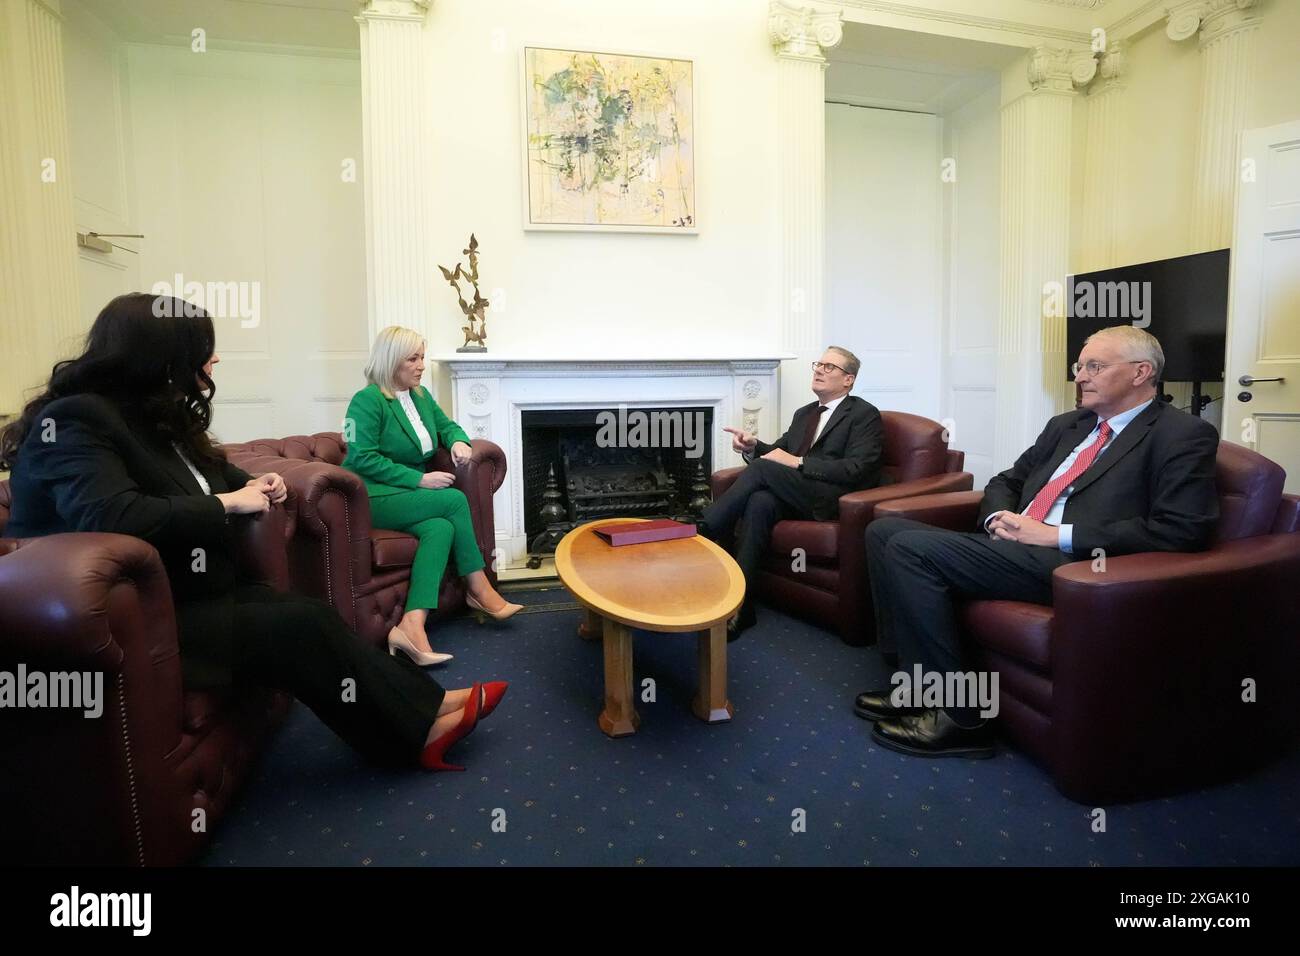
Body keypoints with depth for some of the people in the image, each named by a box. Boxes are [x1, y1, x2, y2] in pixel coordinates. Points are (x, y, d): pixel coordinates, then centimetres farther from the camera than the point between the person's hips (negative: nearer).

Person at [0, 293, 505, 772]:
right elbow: (114, 518, -35)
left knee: (310, 614, -12)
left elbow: (210, 471, 29)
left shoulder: (153, 415, 12)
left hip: (183, 594, 9)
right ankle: (420, 721, -7)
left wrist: (254, 484, 6)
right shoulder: (73, 422, -18)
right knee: (300, 630, -19)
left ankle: (420, 714, -10)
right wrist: (228, 504, -22)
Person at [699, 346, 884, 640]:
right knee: (759, 502, -30)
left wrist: (797, 462, -16)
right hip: (794, 493, 6)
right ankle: (740, 605, -31)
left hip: (832, 499, -5)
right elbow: (778, 451, 22)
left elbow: (856, 470, -12)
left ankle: (701, 536, -19)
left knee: (761, 468, -26)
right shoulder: (804, 414, 25)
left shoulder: (865, 414, 2)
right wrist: (753, 446, -2)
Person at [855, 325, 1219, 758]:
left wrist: (1058, 535, -16)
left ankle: (957, 716, -15)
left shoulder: (1184, 436, 0)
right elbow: (1006, 482, 28)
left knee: (912, 548, -24)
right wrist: (1000, 517, 3)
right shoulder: (1067, 425, 22)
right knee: (885, 530, -4)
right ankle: (916, 682, -2)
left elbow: (1181, 530, -13)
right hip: (1015, 545, 8)